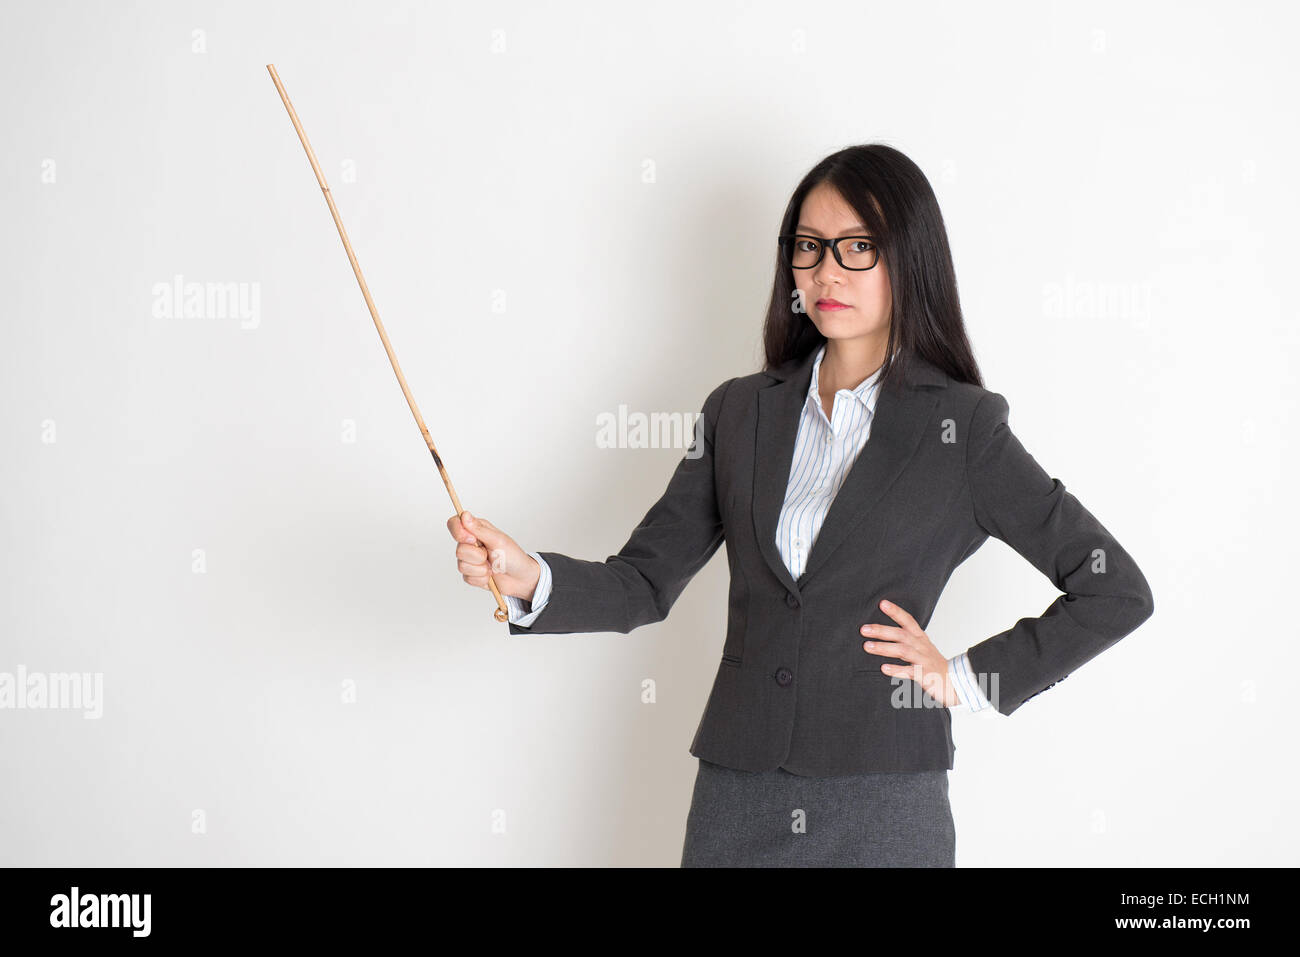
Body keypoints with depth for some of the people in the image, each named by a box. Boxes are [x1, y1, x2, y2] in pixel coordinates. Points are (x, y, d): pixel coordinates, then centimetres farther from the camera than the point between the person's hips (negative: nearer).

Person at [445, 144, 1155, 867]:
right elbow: (644, 583, 4)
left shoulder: (960, 426, -3)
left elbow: (1117, 592, -2)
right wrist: (530, 577, -13)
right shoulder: (741, 411, 8)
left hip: (883, 809, -3)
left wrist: (966, 679, -4)